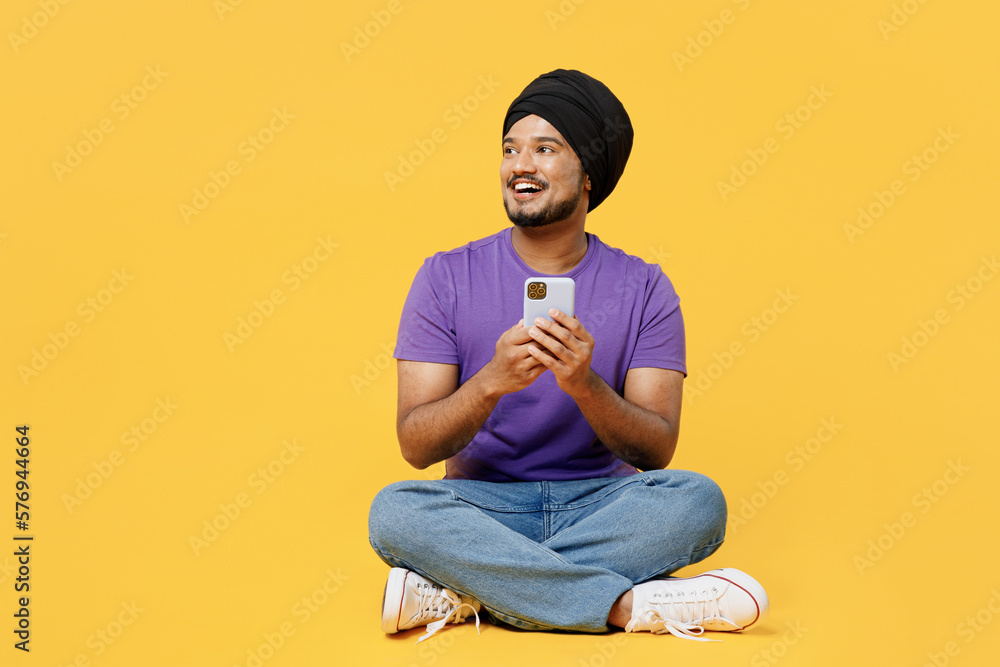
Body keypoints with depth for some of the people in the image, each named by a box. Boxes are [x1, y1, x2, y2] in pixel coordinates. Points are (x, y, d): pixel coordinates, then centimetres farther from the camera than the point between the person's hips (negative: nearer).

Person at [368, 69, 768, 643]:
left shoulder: (644, 289, 1)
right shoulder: (447, 278, 0)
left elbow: (657, 452, -7)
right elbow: (415, 444, -7)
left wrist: (583, 385, -26)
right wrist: (492, 381, -27)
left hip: (602, 505, 1)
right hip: (483, 506, 0)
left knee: (698, 499, -29)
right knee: (395, 510, -31)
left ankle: (463, 591, -26)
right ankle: (633, 605, -29)